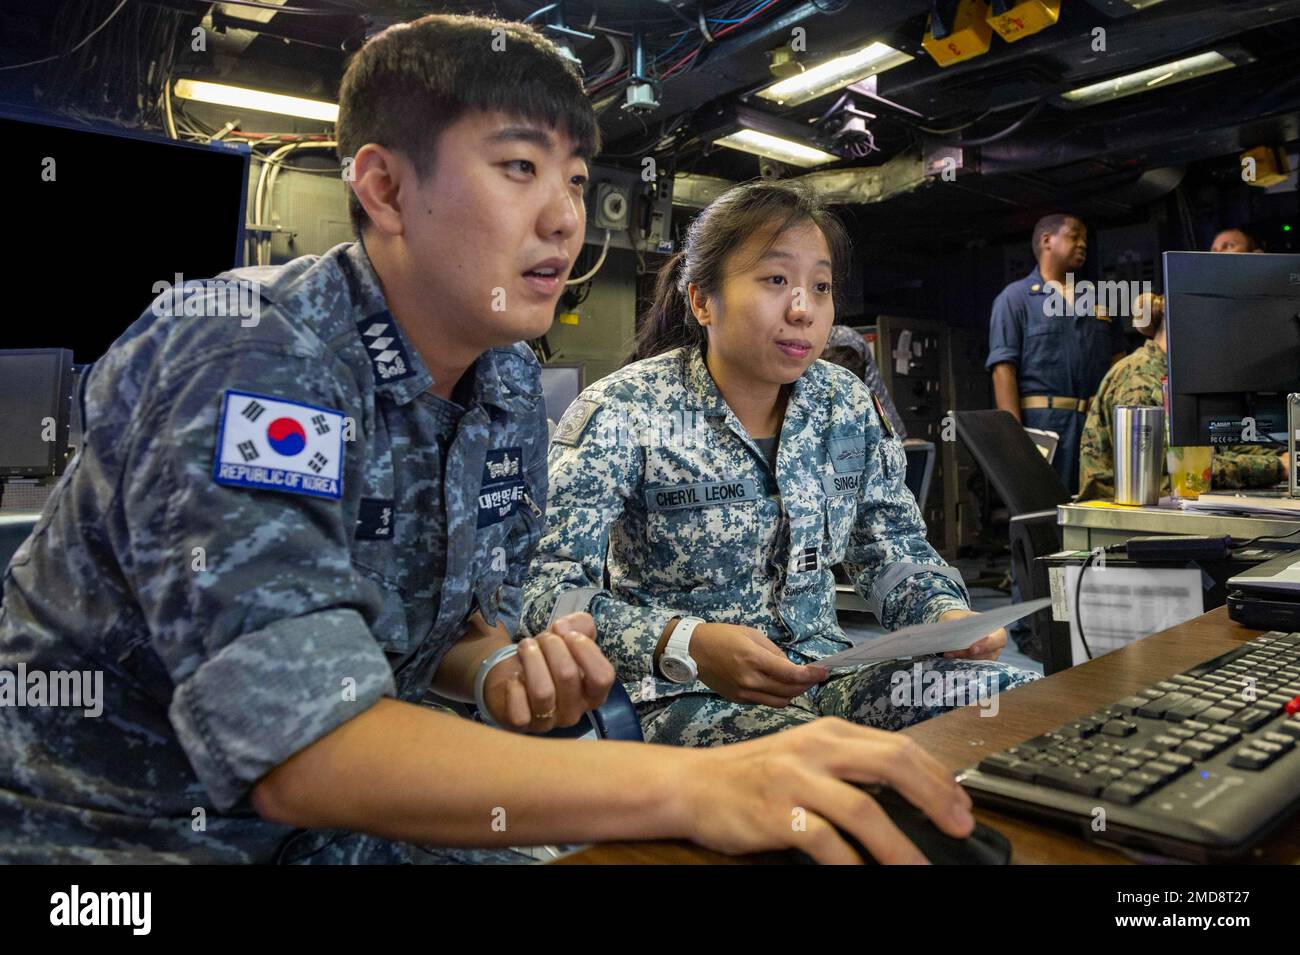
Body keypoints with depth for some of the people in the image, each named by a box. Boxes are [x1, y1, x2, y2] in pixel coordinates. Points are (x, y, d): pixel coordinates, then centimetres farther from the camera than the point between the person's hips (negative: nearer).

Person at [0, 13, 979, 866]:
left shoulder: (510, 382, -2)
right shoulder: (245, 358, -25)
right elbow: (297, 748, -33)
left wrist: (504, 671, -14)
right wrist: (688, 786, -39)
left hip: (338, 819, 6)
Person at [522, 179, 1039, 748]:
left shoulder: (847, 405, 5)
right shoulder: (622, 415, -13)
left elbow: (895, 552, 14)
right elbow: (546, 590, -19)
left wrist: (948, 614, -8)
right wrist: (684, 645, -34)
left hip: (822, 674, 6)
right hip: (686, 697, -6)